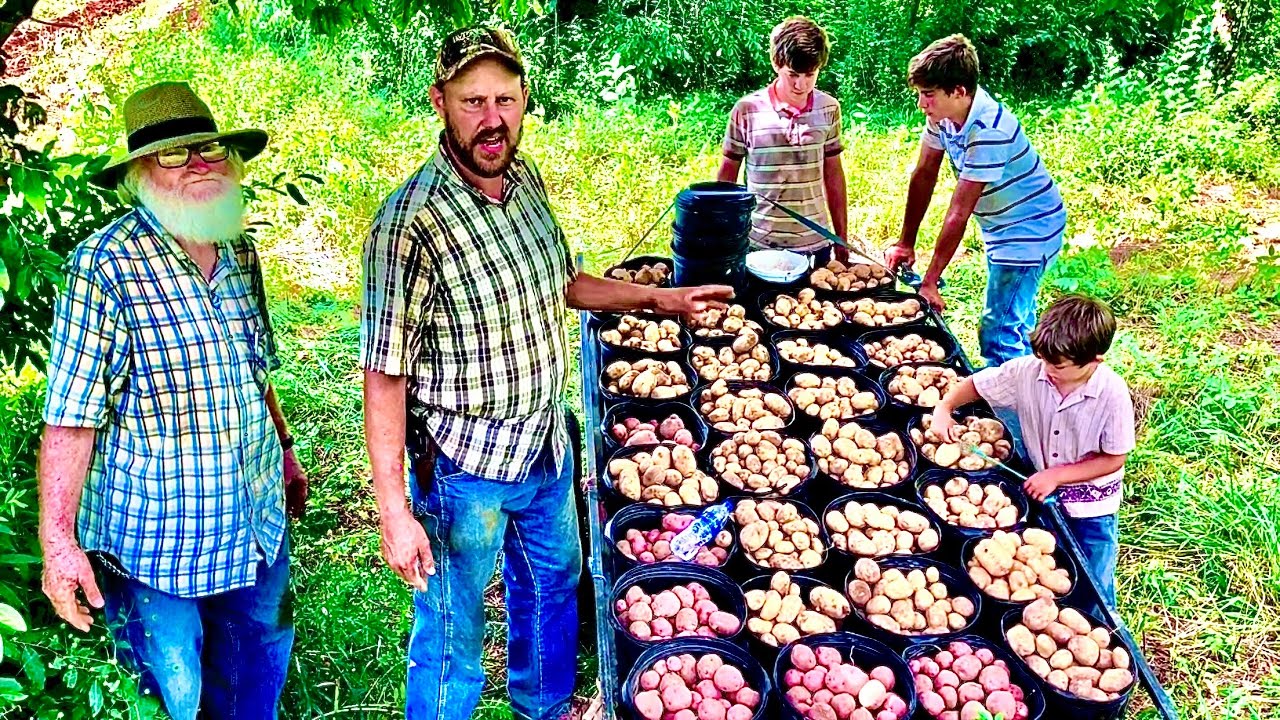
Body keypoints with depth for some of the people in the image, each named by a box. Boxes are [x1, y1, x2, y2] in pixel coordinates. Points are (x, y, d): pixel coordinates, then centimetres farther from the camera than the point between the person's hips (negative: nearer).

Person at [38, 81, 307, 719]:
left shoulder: (241, 253, 3)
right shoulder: (105, 267, -17)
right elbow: (71, 419, -18)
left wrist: (285, 449, 22)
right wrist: (57, 541, -20)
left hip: (259, 528, 6)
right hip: (156, 544, -6)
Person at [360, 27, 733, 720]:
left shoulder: (526, 178, -3)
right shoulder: (412, 223, -26)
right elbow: (385, 377, -23)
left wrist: (660, 297, 12)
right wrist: (395, 513, -22)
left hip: (547, 445, 8)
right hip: (465, 467, -8)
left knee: (554, 585, 29)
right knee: (453, 637, 10)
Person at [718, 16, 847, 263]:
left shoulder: (828, 109, 0)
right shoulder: (747, 110, -8)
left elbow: (833, 174, 8)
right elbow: (727, 174, 1)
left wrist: (842, 240, 9)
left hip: (816, 243, 2)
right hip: (760, 244, -2)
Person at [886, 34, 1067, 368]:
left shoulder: (988, 130, -33)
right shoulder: (942, 112, -9)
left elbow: (960, 211, -31)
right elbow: (924, 175, 0)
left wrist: (929, 281, -27)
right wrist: (905, 244, -1)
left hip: (1029, 228, -9)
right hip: (1000, 225, 9)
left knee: (998, 331, -10)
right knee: (1016, 319, 22)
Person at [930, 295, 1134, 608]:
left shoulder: (1113, 394, -26)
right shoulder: (1028, 371, -18)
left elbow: (1114, 460, -17)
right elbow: (976, 384, -4)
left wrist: (1056, 475, -22)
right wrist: (944, 407, -21)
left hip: (1091, 506, -2)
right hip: (1040, 492, 3)